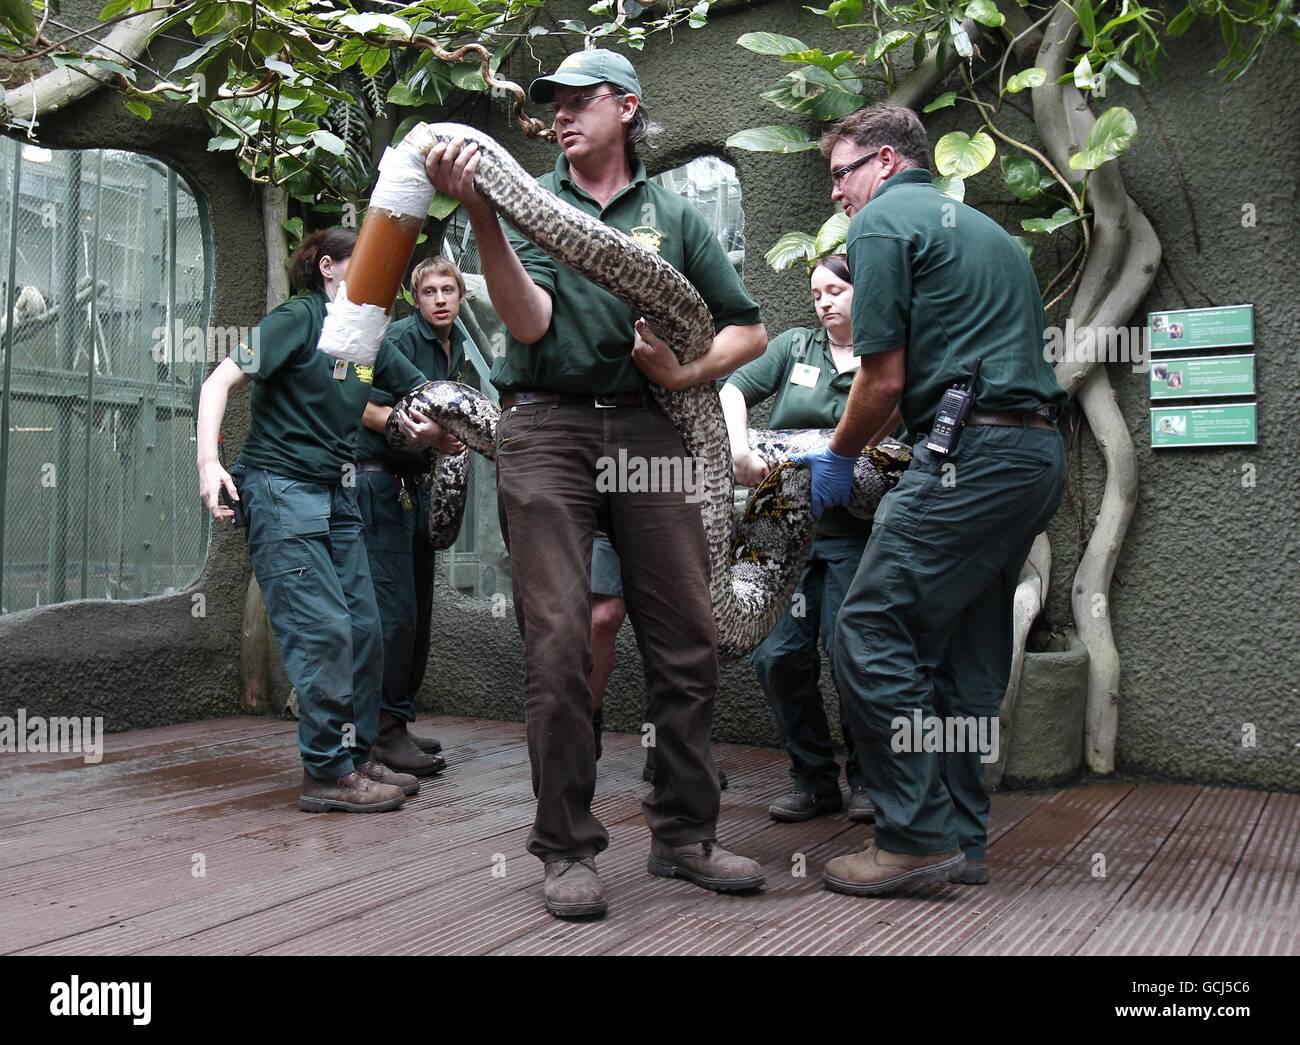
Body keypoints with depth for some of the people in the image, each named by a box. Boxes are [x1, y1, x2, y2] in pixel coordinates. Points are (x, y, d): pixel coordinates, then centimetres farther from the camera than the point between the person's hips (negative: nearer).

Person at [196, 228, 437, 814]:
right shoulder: (299, 317, -8)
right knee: (323, 630, -11)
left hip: (338, 497, 8)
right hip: (282, 492, -8)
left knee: (363, 630, 7)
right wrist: (208, 462, -26)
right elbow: (220, 381, -14)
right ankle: (328, 774, -2)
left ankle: (357, 758, 18)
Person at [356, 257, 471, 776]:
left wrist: (451, 434, 10)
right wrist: (421, 431, -33)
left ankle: (397, 723, 19)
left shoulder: (456, 345, 14)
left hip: (417, 484, 9)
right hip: (381, 478, -9)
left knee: (419, 610, 10)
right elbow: (368, 410, -20)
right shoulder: (400, 337, -11)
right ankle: (386, 728, -5)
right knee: (396, 608, -12)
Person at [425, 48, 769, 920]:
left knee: (688, 641, 1)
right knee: (558, 643, -6)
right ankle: (569, 849, 5)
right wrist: (481, 215, -19)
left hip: (649, 431, 2)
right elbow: (529, 323, -7)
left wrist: (687, 371, -3)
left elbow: (749, 330, 16)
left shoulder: (674, 214, 16)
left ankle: (686, 834, 16)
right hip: (548, 429, -2)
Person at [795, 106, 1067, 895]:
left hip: (975, 457, -10)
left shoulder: (883, 220, 0)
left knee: (871, 633, -7)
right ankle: (963, 841, 18)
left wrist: (840, 459, 10)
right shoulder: (978, 226, 27)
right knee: (967, 651, 12)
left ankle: (918, 837, -4)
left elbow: (884, 378, -7)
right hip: (1039, 452, 10)